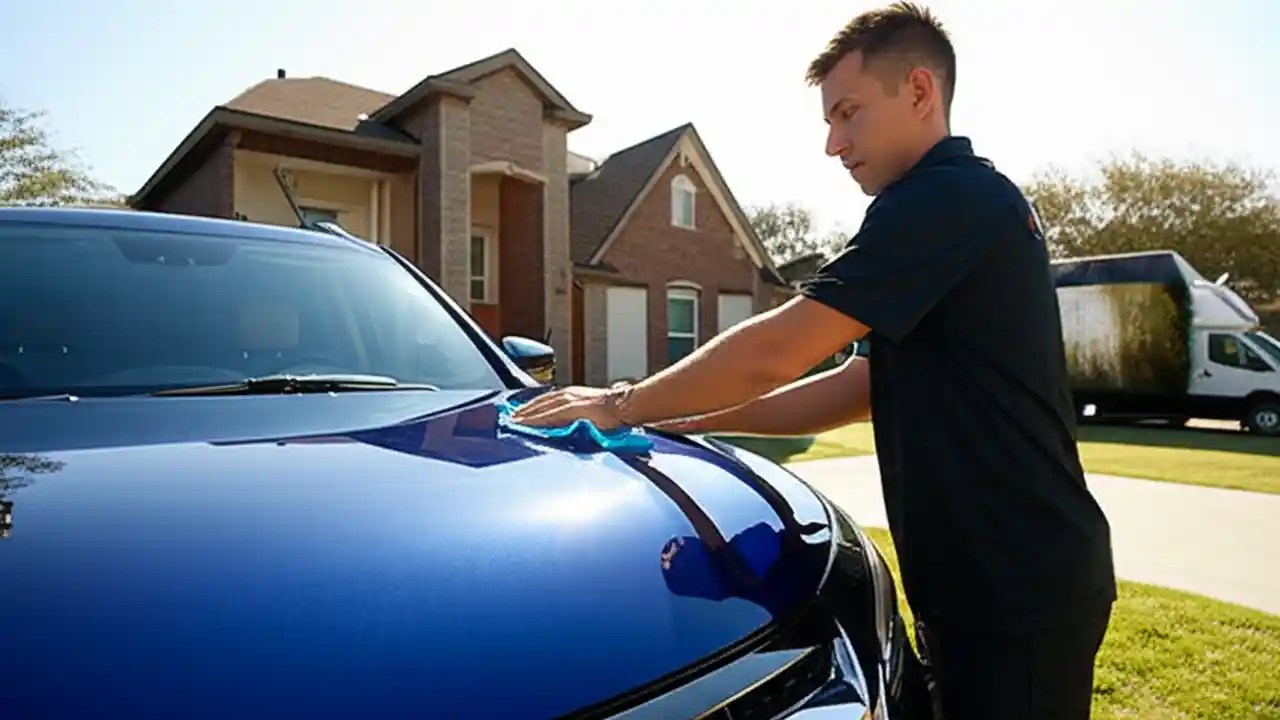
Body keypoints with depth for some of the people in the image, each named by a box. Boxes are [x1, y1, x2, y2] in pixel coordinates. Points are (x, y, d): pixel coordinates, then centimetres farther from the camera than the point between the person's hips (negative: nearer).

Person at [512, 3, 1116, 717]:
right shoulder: (973, 204, 15)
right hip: (1002, 575, 9)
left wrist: (628, 405, -9)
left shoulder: (946, 199, -17)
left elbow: (777, 351, -22)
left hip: (1018, 583, -9)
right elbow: (861, 387, 12)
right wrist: (693, 419, 6)